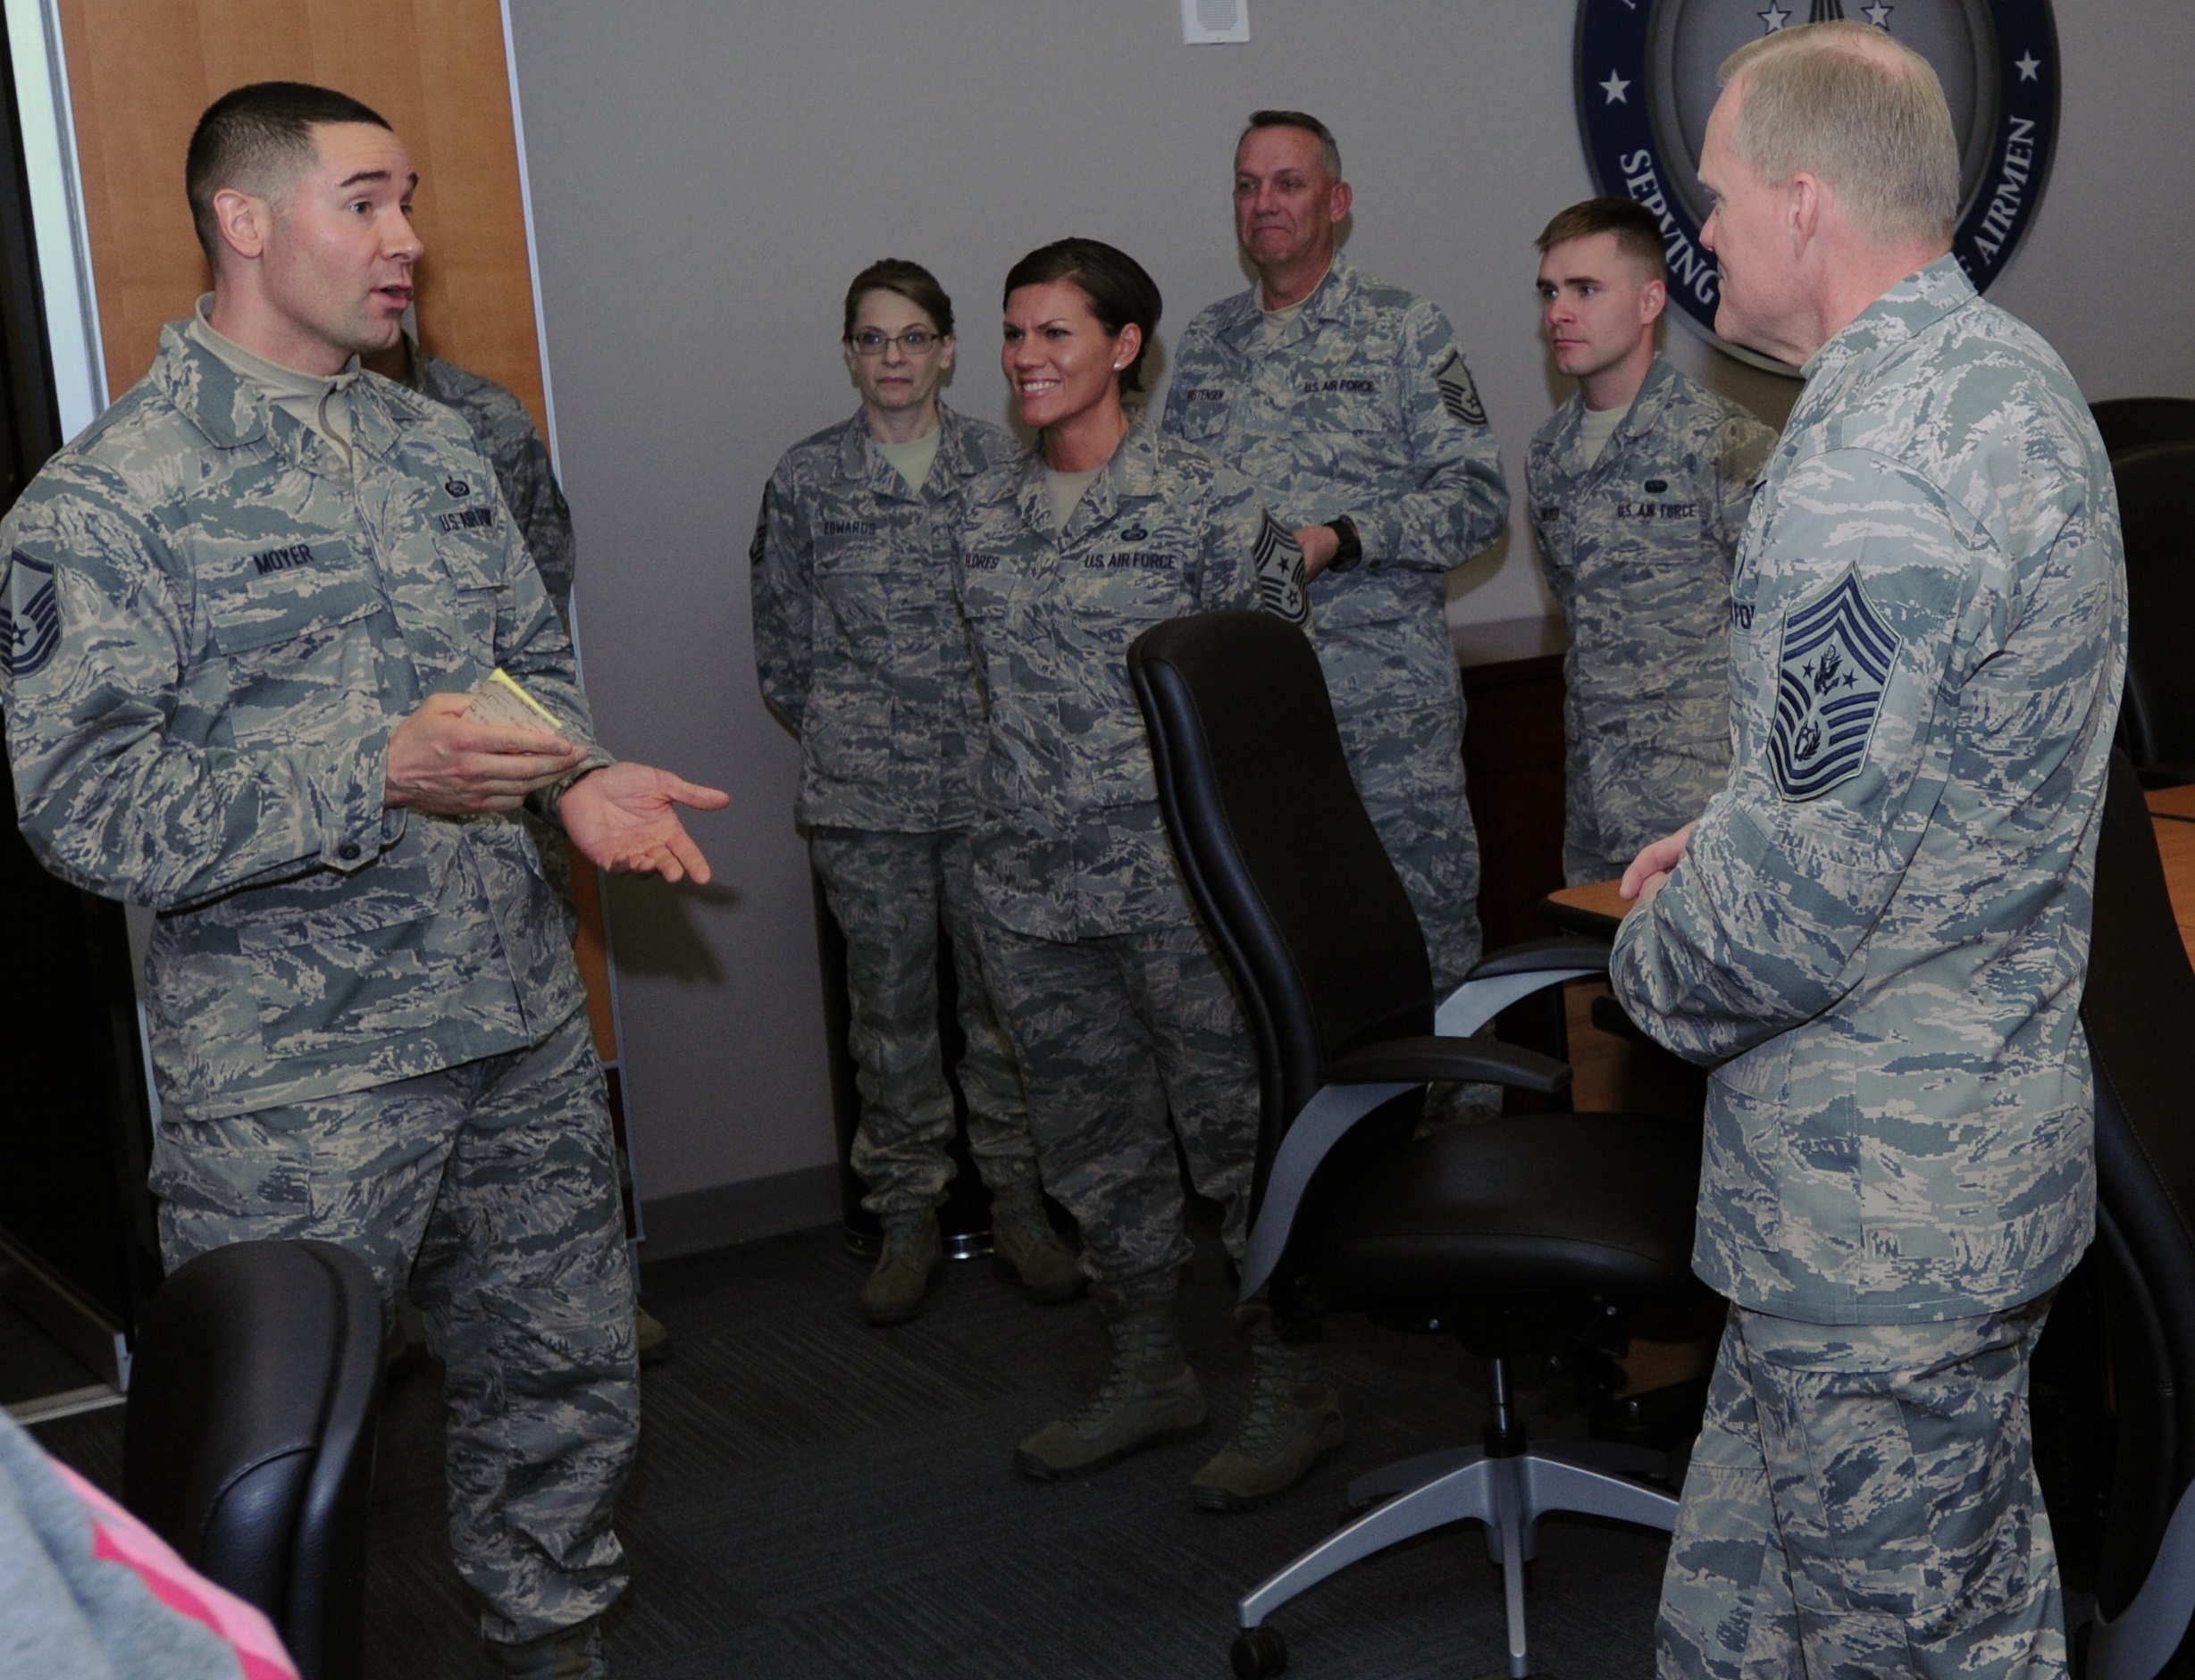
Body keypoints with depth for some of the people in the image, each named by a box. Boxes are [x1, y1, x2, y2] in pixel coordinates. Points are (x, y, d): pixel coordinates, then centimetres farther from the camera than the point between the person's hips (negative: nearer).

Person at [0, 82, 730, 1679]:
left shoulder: (442, 446, 11)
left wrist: (584, 775, -2)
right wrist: (379, 777, -24)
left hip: (523, 1024, 6)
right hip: (295, 1082, -6)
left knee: (570, 1375, 18)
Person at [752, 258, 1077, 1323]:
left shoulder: (1001, 463, 4)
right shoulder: (806, 478, 4)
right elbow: (780, 645, 9)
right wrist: (846, 739, 7)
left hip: (995, 781, 0)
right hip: (863, 795, 0)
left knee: (1007, 993, 4)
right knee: (889, 1004, 4)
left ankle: (1019, 1207, 16)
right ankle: (907, 1218, 15)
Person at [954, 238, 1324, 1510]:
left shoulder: (1206, 500, -8)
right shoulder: (991, 507, 10)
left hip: (1183, 882, -6)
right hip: (1035, 888, 6)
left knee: (1236, 1134, 1)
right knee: (1094, 1145, 15)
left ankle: (1296, 1393, 15)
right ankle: (1151, 1376, 30)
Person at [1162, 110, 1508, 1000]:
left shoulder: (1404, 329, 1)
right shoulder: (1205, 344, 14)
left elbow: (1477, 495, -6)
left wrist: (1338, 540, -16)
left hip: (1389, 698, -4)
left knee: (1423, 911, -2)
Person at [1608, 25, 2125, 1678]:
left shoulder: (1868, 475, -26)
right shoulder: (2012, 376, 7)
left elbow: (1795, 911, -27)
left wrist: (1653, 956, -6)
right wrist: (1722, 842, 10)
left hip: (1878, 1192, -10)